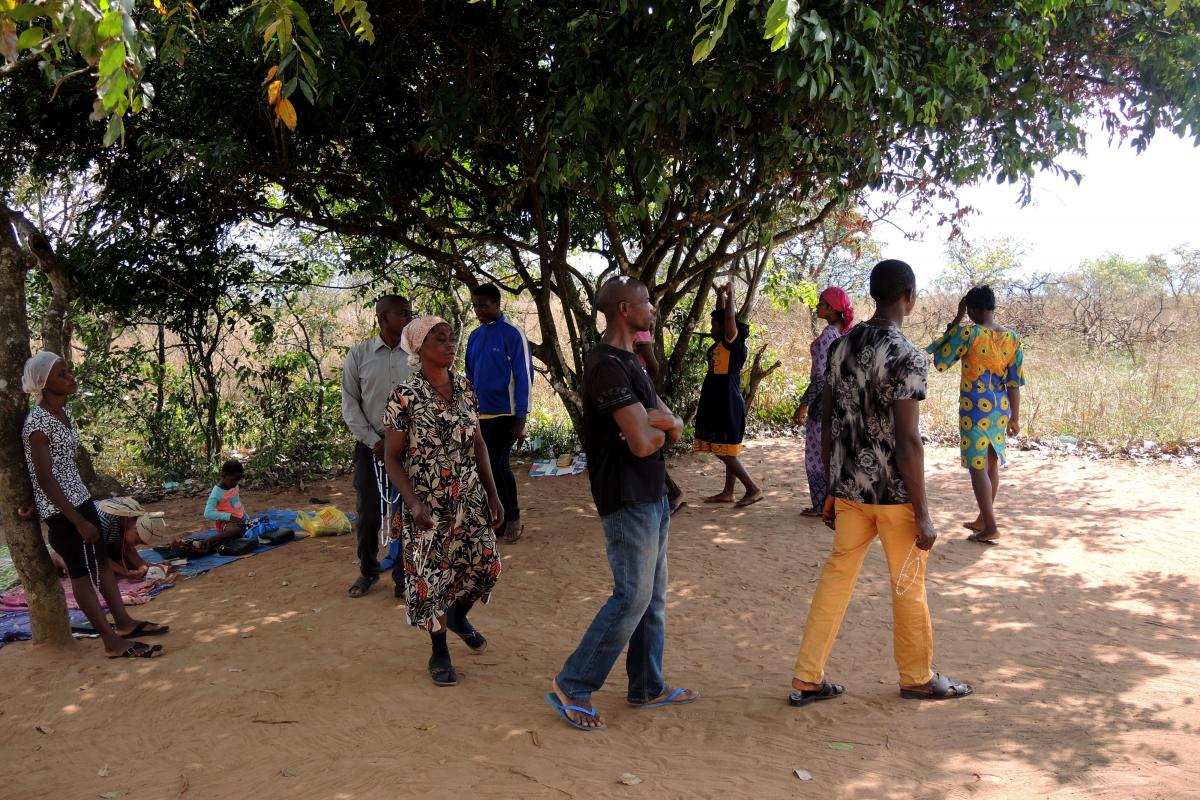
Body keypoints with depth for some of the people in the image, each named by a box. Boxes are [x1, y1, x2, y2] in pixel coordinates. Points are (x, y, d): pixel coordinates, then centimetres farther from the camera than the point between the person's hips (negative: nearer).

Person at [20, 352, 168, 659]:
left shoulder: (62, 411, 6)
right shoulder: (37, 423, -21)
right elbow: (45, 479, -22)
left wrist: (84, 510, 16)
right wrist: (78, 521, -21)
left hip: (79, 497, 9)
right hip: (61, 508, -9)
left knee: (102, 560, 16)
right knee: (82, 571, -2)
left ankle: (123, 622, 27)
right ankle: (113, 642, 3)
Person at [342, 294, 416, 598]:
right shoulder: (358, 354, -1)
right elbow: (350, 402, 1)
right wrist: (373, 440, -6)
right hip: (371, 445, 0)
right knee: (368, 512, 9)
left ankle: (404, 578, 15)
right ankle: (368, 571, 28)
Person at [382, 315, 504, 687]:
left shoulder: (464, 388, 3)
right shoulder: (405, 397, -13)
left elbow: (478, 444, 9)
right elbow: (392, 457, -9)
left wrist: (493, 495, 6)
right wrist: (414, 503, -20)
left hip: (470, 498, 5)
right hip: (428, 504, -5)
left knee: (484, 563, 8)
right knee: (432, 574, 3)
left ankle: (458, 615, 41)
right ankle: (439, 651, 26)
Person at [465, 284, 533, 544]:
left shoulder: (513, 334, -9)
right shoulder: (475, 336, 9)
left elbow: (524, 377, -11)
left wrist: (521, 419, -13)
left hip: (503, 413, -6)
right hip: (478, 414, 6)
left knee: (498, 465, -4)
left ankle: (513, 518, 13)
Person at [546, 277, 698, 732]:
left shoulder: (629, 363, 15)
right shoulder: (607, 366, -19)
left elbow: (675, 428, 10)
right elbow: (642, 444, -25)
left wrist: (655, 423, -14)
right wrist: (659, 430, -2)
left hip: (652, 494, 10)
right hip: (627, 500, -10)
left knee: (653, 595, 15)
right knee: (633, 596, -6)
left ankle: (648, 688, 26)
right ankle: (572, 689, 4)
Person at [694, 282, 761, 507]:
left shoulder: (733, 343, -10)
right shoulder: (720, 345, 12)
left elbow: (729, 317, -22)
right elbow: (722, 316, 25)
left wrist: (730, 294, -11)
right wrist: (720, 295, 23)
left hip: (728, 405, -9)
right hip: (718, 404, 9)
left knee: (725, 452, -9)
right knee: (726, 452, 11)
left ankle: (753, 489, -7)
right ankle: (728, 492, 16)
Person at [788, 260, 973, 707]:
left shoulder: (842, 346, 5)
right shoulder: (907, 357, -17)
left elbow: (828, 424, 8)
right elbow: (907, 441, -20)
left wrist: (832, 490, 16)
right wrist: (922, 514, -14)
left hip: (849, 487, 6)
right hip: (894, 492, -6)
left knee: (836, 576, 12)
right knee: (908, 586, 11)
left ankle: (807, 679, 15)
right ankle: (917, 678, 29)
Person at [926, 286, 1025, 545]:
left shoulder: (968, 332, -15)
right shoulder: (1012, 338, 2)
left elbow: (939, 361, -5)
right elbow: (1014, 383, 4)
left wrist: (955, 323, -3)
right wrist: (1015, 418, 11)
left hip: (975, 410, -6)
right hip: (1000, 410, 6)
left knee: (977, 467, 0)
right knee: (991, 465, 17)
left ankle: (990, 528, -1)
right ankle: (983, 519, 31)